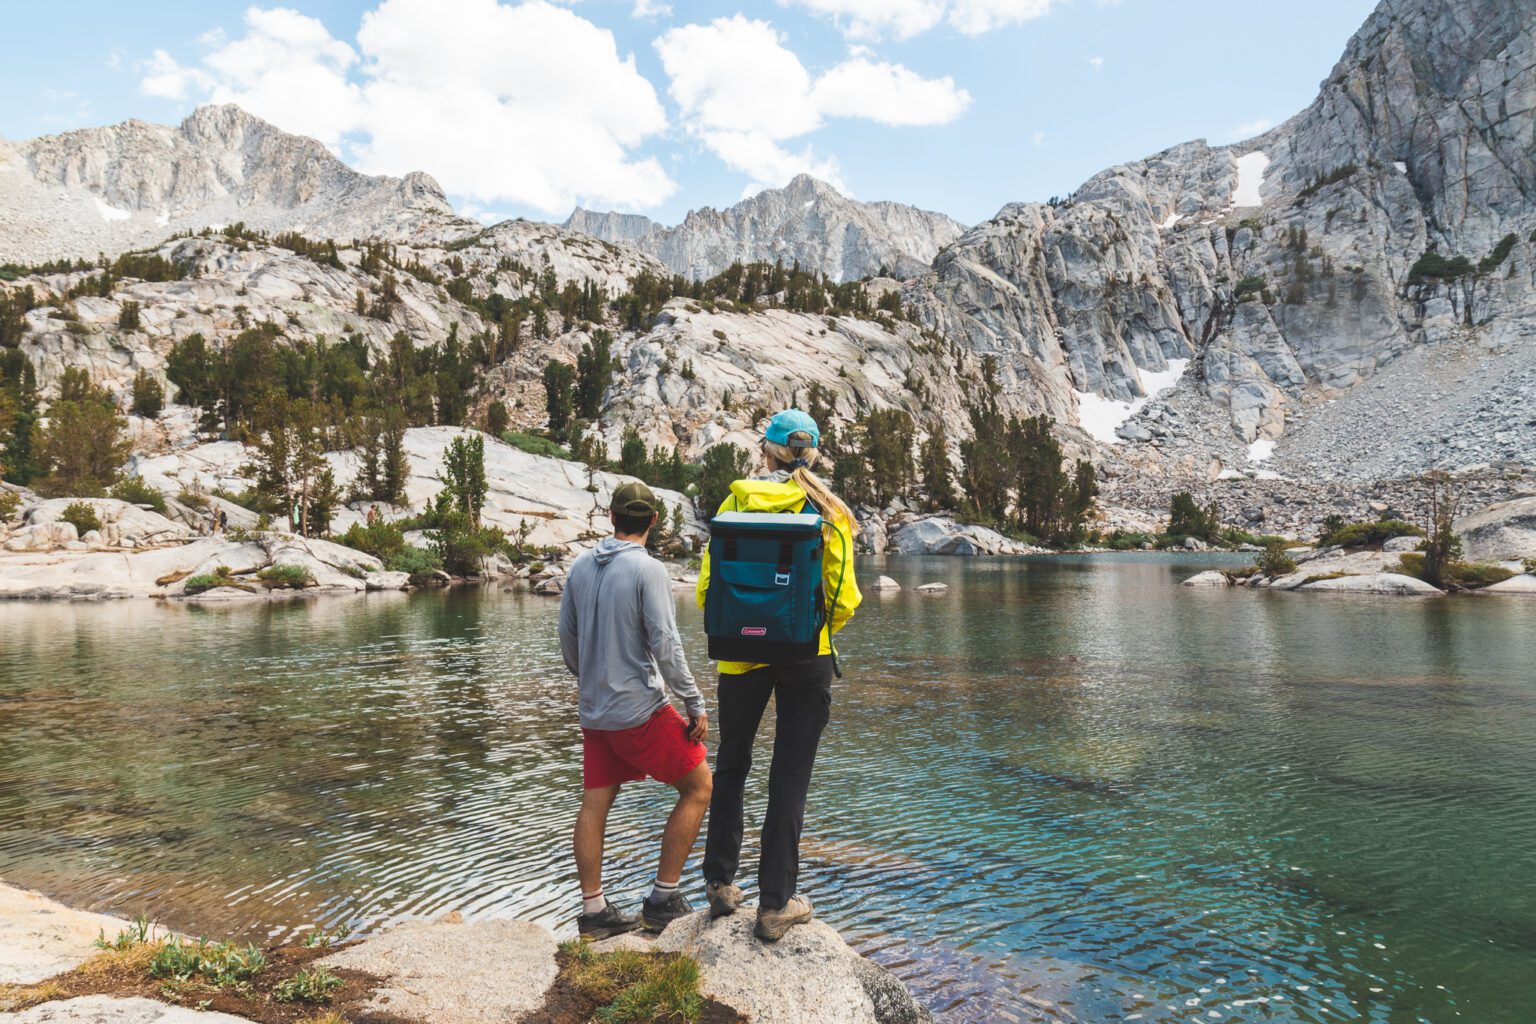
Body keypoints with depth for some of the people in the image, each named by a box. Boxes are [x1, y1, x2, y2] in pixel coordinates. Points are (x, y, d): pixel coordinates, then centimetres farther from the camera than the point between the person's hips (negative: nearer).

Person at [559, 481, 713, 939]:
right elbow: (666, 647, -17)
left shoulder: (580, 568, 5)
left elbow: (567, 638, 13)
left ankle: (594, 910, 18)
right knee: (698, 787, 6)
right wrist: (695, 704, -10)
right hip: (641, 711, -7)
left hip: (595, 712, 7)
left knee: (595, 804, 11)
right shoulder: (649, 570, -15)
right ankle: (663, 898, 9)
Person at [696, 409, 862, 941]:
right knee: (790, 775, 6)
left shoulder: (734, 504, -2)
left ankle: (721, 883, 27)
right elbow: (844, 598, -6)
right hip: (806, 657, -1)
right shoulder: (827, 510, -4)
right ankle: (776, 903, 12)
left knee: (731, 764, 19)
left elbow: (708, 589, -3)